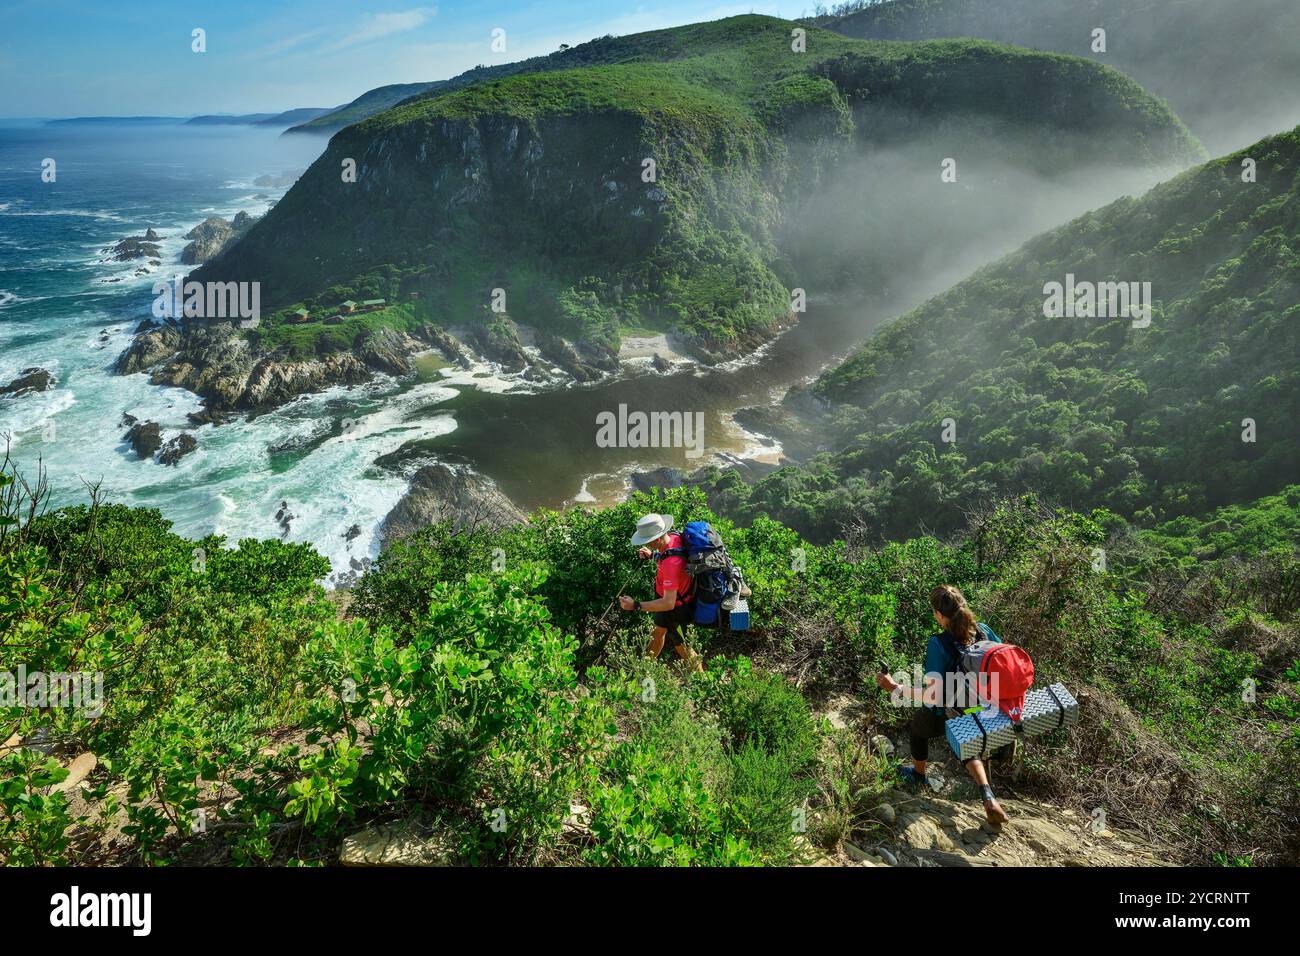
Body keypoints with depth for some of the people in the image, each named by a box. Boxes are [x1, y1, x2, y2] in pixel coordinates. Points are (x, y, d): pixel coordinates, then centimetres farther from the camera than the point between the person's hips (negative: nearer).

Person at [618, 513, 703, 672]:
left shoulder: (671, 563, -42)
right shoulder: (673, 537, -16)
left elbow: (668, 603, -41)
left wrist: (636, 605, -41)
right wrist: (652, 554, -7)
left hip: (678, 608, -9)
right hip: (671, 599, 9)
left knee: (679, 645, 14)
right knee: (658, 630, 28)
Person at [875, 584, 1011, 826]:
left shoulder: (938, 644, -32)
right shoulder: (983, 631, -17)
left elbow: (933, 696, -32)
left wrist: (894, 688, -24)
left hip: (944, 715, -4)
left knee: (917, 731, 30)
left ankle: (919, 774, 57)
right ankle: (987, 797, 16)